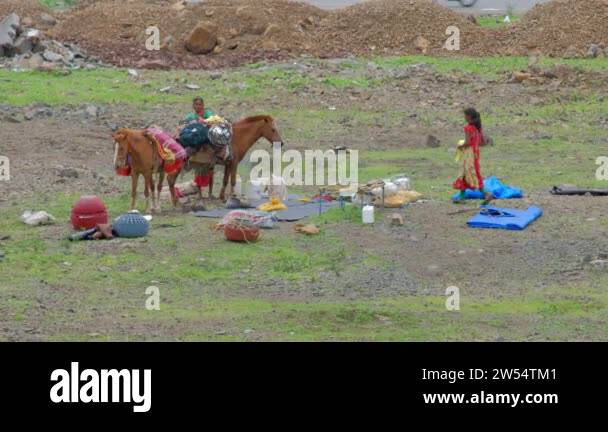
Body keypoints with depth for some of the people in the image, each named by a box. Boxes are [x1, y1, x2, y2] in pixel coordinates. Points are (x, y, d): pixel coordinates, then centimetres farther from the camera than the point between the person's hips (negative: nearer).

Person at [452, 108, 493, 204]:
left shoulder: (468, 128, -15)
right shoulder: (479, 127, 8)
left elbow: (467, 142, -20)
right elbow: (484, 142, 9)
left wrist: (460, 146, -2)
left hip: (469, 152, -8)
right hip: (476, 152, 8)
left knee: (472, 175, -6)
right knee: (464, 175, 14)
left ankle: (486, 194, -14)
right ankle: (461, 196, 15)